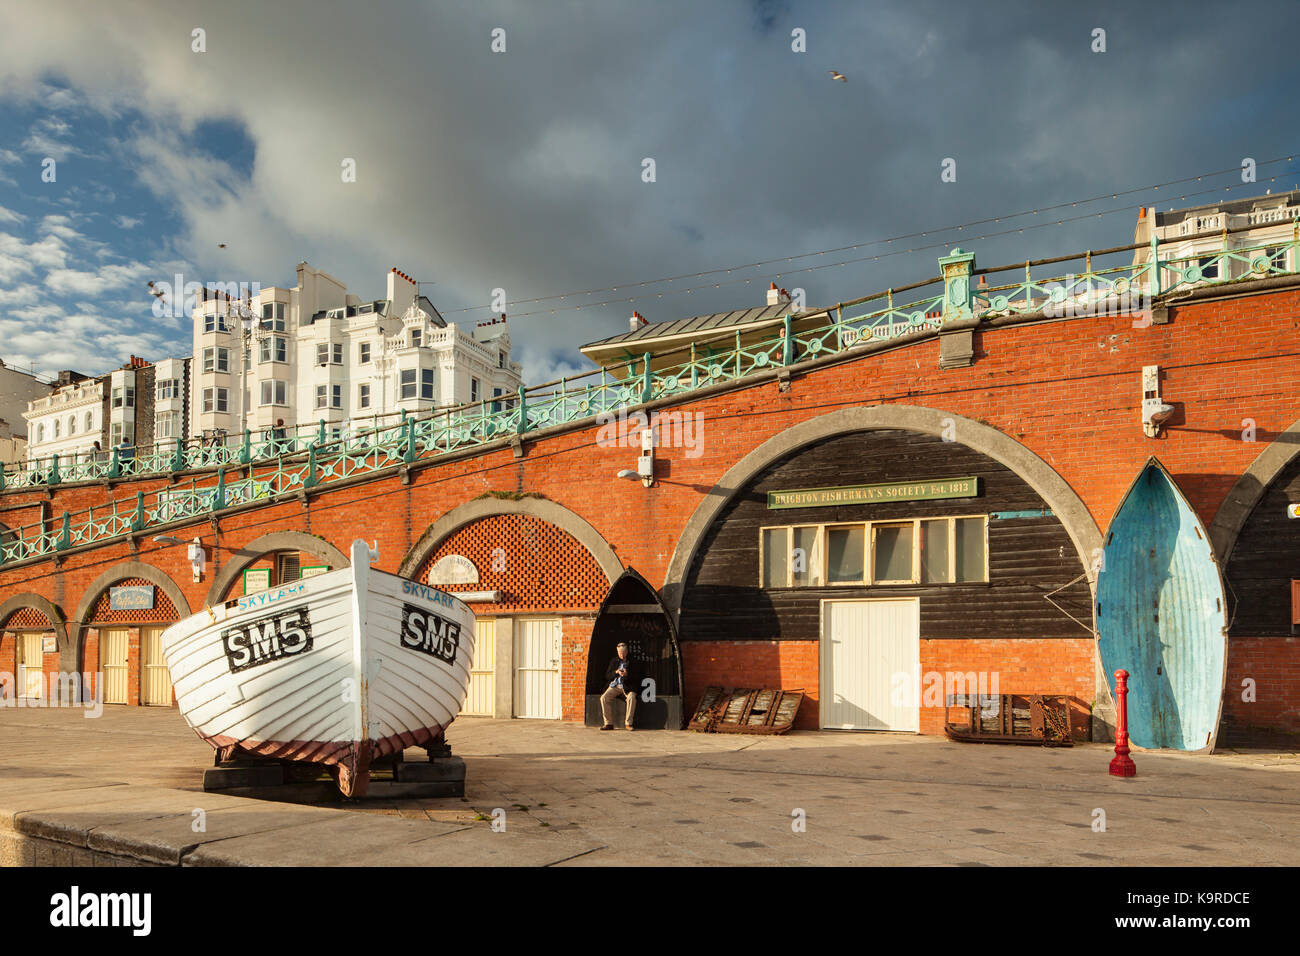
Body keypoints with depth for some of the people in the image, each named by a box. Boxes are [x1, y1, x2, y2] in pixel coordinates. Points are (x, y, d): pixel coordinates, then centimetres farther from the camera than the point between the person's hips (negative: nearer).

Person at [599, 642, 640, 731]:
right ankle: (609, 723, -17)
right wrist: (616, 672, -7)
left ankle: (628, 723, -22)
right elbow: (607, 676, 12)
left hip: (627, 687, -2)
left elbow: (637, 678, 2)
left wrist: (627, 674, -15)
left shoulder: (632, 663, 9)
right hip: (614, 685, 3)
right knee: (604, 698, -23)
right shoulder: (613, 661, 17)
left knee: (631, 698, -33)